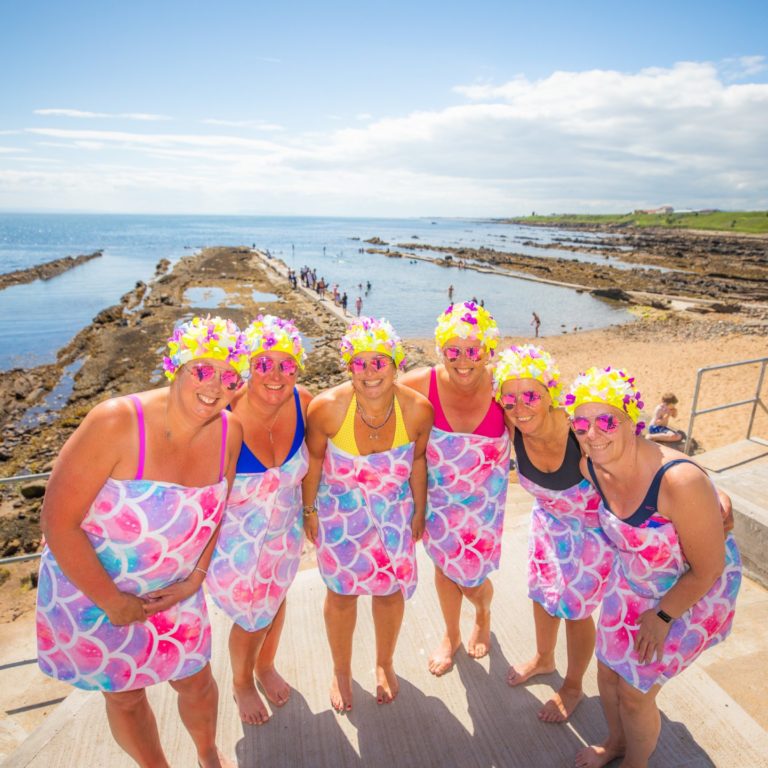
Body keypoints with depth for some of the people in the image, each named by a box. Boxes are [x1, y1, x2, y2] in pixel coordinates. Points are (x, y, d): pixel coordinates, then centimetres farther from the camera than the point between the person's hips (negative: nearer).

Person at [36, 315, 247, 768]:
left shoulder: (229, 433, -16)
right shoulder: (115, 423, -31)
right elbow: (58, 523, -25)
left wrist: (197, 576, -3)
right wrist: (113, 603, -17)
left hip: (176, 591, 4)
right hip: (92, 587, -3)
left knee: (196, 680, 20)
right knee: (124, 694, 19)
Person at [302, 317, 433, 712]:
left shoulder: (417, 409, -23)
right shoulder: (327, 407, -27)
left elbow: (417, 460, -4)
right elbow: (314, 459, -9)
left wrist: (419, 510, 6)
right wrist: (309, 510, 0)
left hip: (394, 509, 2)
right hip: (340, 511, -1)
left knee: (391, 589, 16)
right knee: (341, 592, 14)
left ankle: (384, 664, 48)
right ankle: (341, 671, 44)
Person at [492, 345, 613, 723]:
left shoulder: (582, 434, -40)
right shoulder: (515, 429, -26)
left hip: (596, 529, -5)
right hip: (549, 518, 5)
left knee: (575, 610, 14)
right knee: (542, 594, 23)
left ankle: (573, 687, 45)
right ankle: (544, 659, 56)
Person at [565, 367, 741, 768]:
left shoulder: (680, 482, -38)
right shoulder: (591, 466, -19)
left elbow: (708, 569, -24)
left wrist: (662, 617, -12)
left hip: (692, 592, -5)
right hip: (632, 580, 5)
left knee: (634, 693, 7)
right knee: (607, 668, 18)